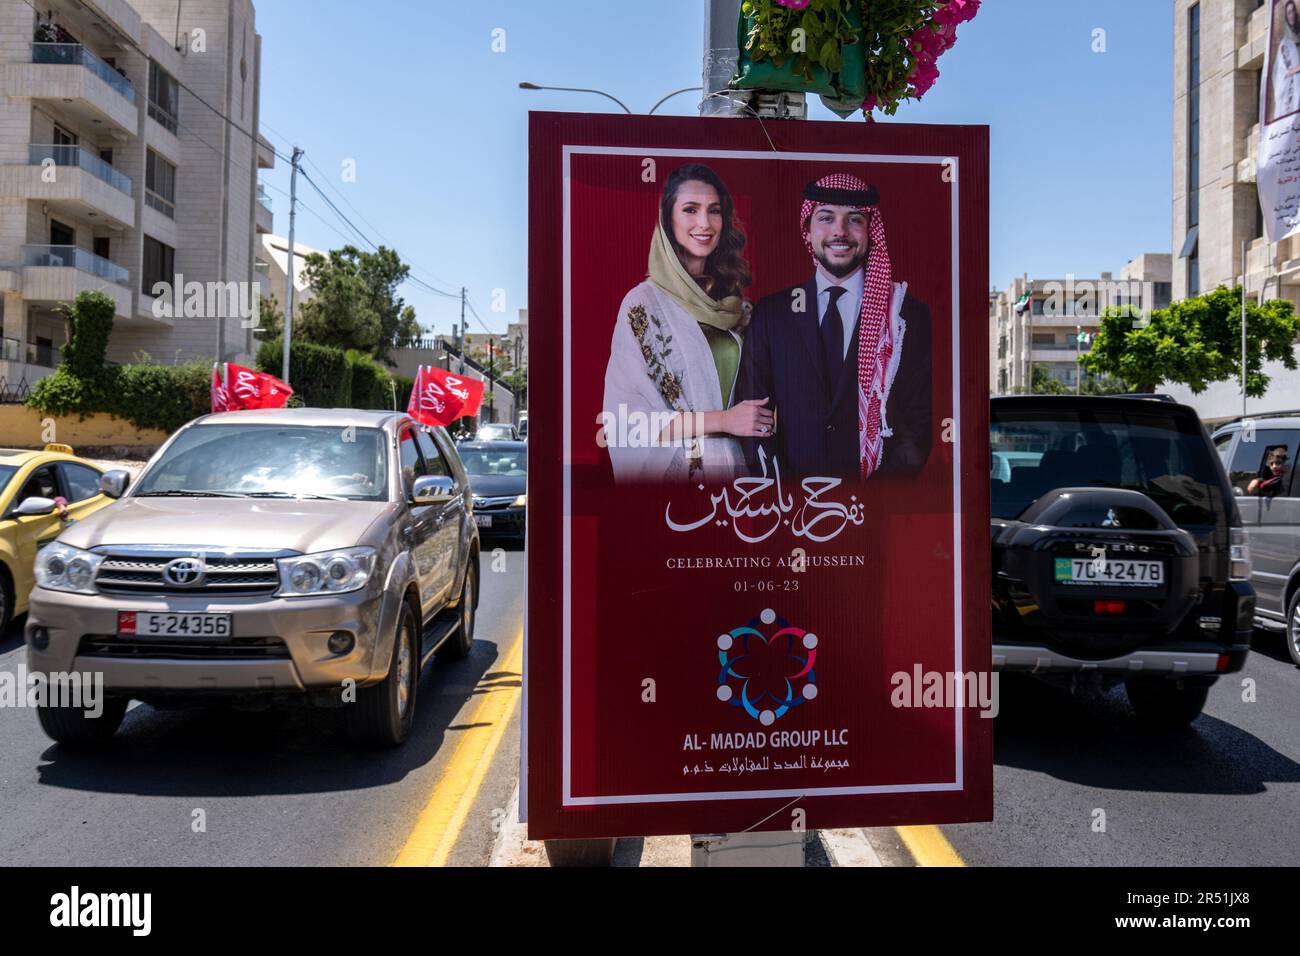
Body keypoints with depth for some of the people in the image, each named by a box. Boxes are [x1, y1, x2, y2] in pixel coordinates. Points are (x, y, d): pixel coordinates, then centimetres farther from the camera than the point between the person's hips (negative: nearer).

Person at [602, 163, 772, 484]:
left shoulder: (733, 302, 4)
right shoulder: (643, 303, -12)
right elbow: (626, 418, -17)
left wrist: (760, 419, -4)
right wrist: (721, 420, -17)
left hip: (737, 463, 5)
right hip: (674, 468, -5)